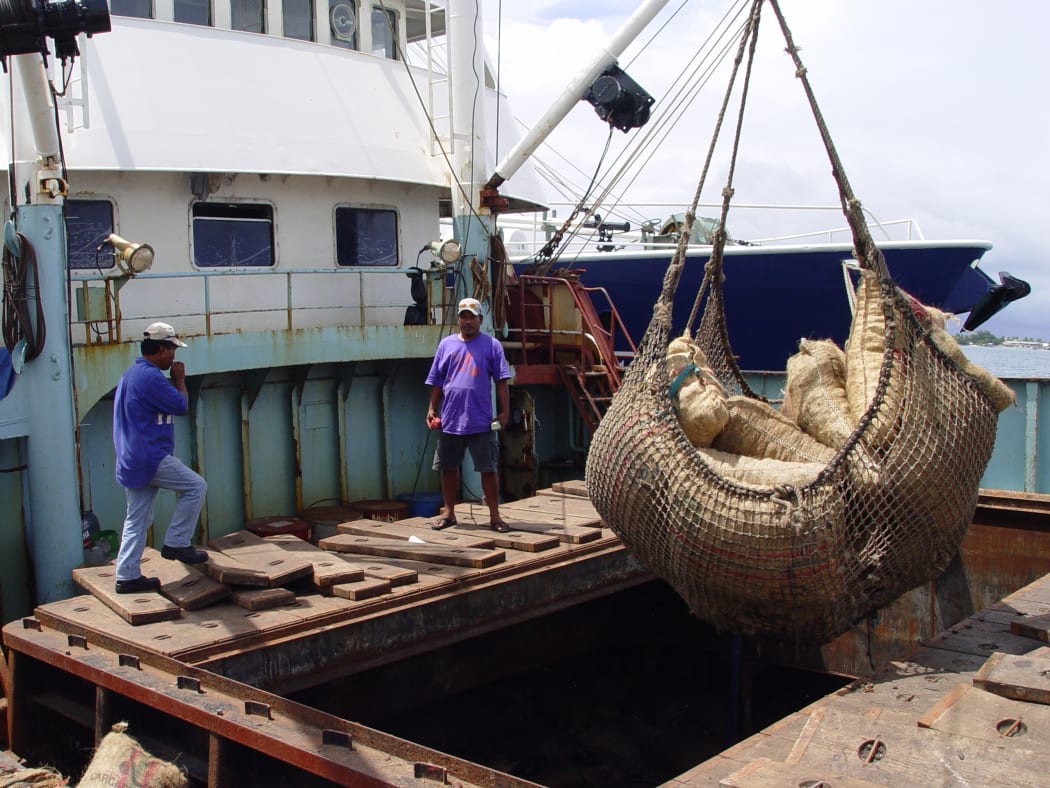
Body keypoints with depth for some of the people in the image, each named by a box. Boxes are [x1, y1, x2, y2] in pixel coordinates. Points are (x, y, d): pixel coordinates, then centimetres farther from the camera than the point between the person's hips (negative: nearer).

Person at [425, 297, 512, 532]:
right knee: (448, 467, 11)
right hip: (449, 420, 3)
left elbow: (502, 381, -2)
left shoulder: (491, 345, 1)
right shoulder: (446, 345, 10)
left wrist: (504, 411, -7)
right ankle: (448, 513, 24)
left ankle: (494, 516, 9)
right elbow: (436, 382, 13)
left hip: (481, 422, -3)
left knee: (488, 469, 1)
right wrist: (432, 409, 7)